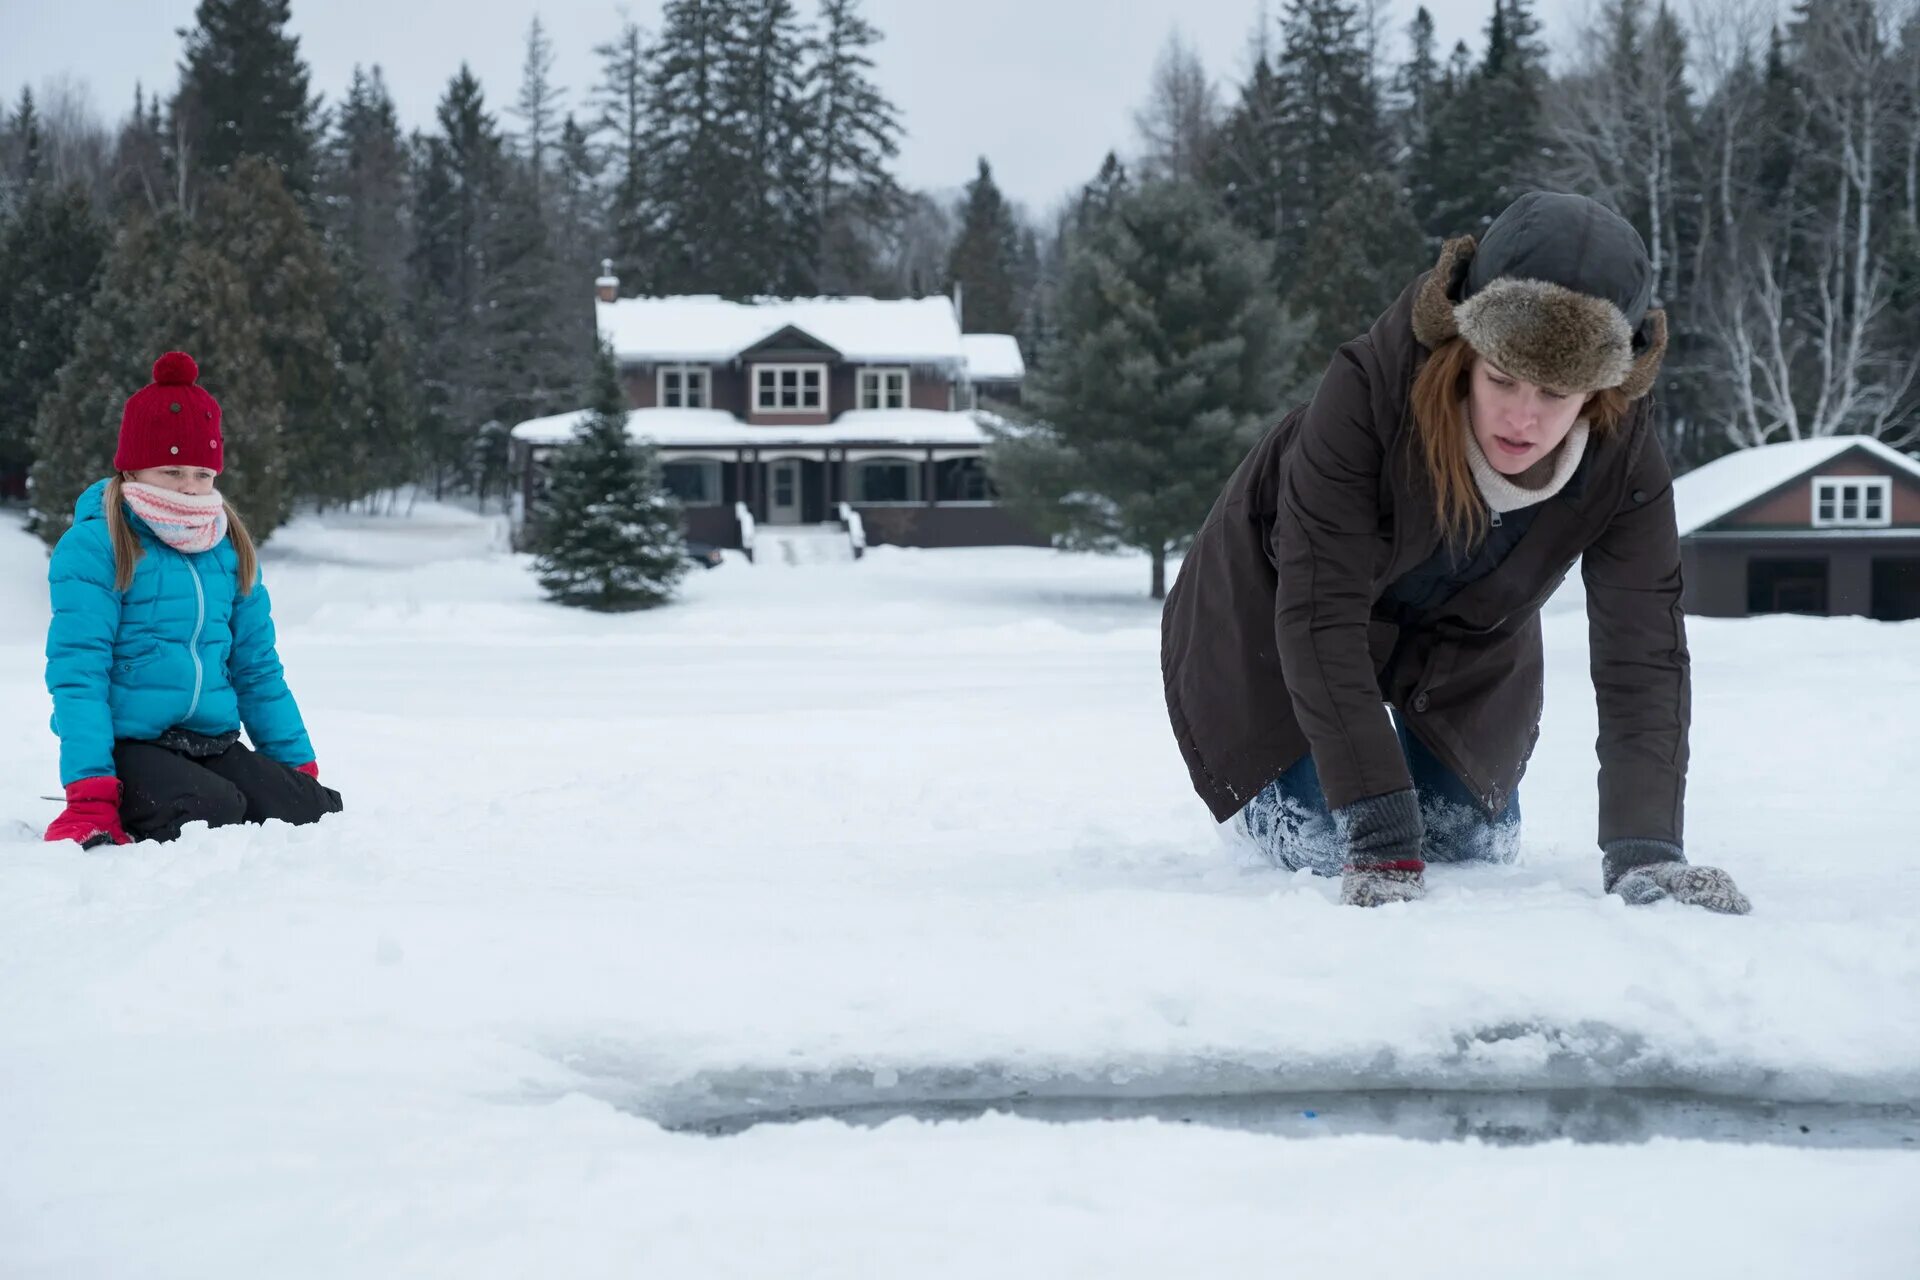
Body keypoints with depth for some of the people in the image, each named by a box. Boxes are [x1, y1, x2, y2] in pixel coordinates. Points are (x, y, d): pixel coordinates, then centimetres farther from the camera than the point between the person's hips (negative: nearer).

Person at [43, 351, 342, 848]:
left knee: (315, 811, -20)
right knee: (214, 812, -33)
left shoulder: (229, 548, 13)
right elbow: (78, 673, -11)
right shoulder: (94, 547, -6)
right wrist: (90, 791, -20)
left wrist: (299, 763, 17)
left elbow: (257, 669, 20)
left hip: (215, 745, 5)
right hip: (130, 746, -5)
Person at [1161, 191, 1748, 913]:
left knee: (1474, 846, 5)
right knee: (1323, 845, -11)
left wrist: (1644, 852, -43)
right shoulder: (1369, 391, -40)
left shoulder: (1625, 461, -29)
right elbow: (1321, 615, -41)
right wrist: (1379, 841, -45)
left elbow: (1643, 660, -28)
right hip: (1278, 608, -3)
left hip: (1463, 640, 4)